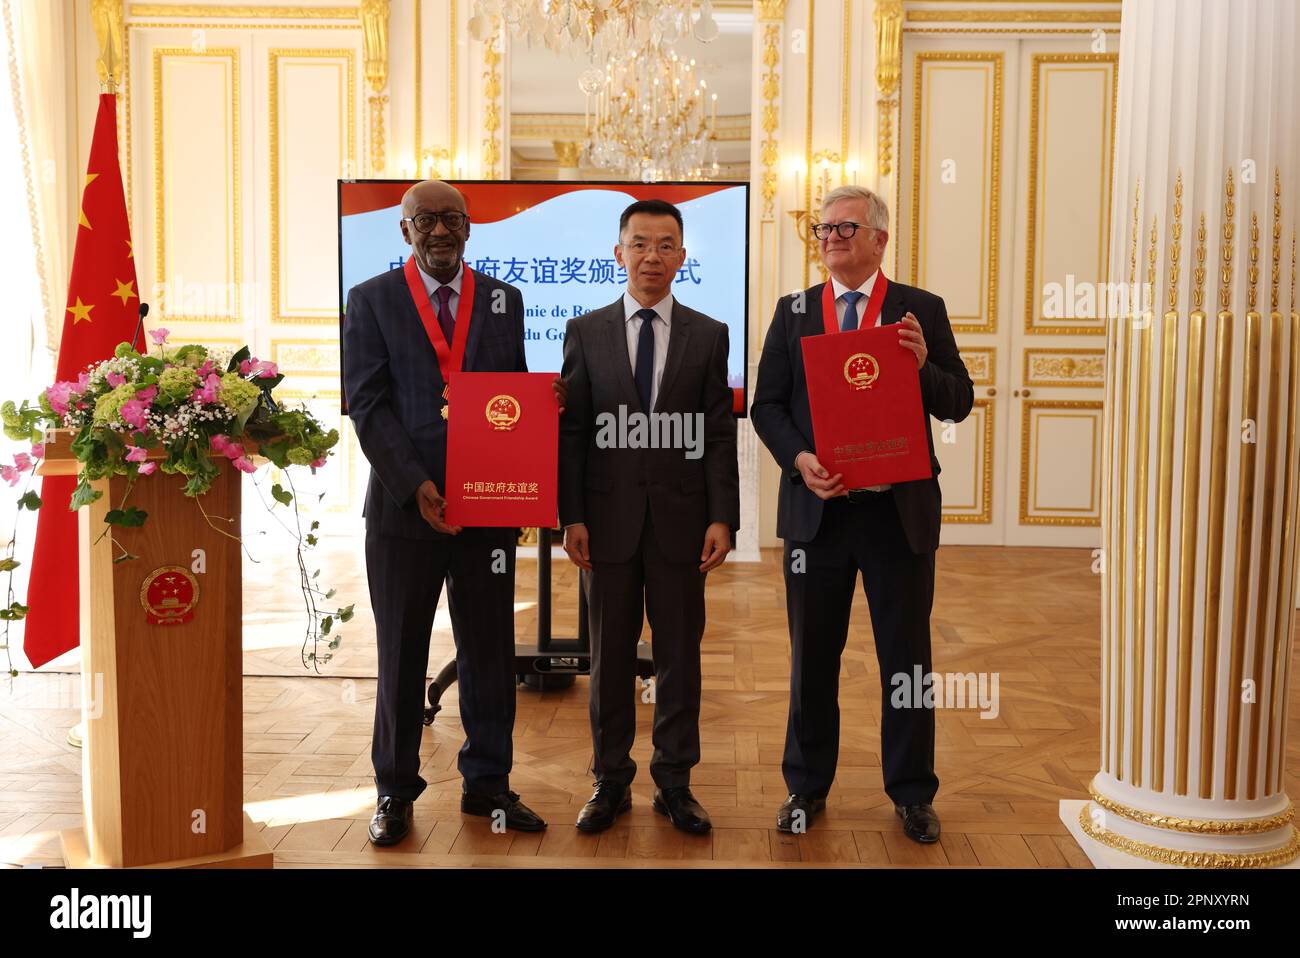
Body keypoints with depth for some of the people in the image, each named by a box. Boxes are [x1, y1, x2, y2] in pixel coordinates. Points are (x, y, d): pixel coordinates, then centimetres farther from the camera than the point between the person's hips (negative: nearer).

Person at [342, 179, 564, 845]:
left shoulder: (504, 300, 11)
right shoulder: (372, 300, 3)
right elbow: (367, 404, -5)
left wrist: (545, 396, -11)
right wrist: (415, 485, -16)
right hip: (404, 504, -2)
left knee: (490, 649, 8)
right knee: (401, 653, 9)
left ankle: (487, 784, 23)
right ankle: (395, 791, 23)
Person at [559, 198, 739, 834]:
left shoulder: (709, 335, 5)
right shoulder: (585, 332, 5)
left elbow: (720, 434, 3)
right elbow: (571, 429, 2)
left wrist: (722, 517, -5)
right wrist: (572, 517, -5)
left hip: (680, 519, 0)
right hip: (609, 519, 0)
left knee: (680, 656, 7)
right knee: (610, 656, 9)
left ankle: (675, 782, 21)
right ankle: (611, 782, 22)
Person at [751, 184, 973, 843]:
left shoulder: (922, 310, 3)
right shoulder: (793, 311, 7)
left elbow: (959, 404, 0)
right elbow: (766, 404, 3)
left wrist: (924, 367, -20)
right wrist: (799, 459, -14)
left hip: (901, 510, -1)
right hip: (817, 506, 1)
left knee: (907, 655, 8)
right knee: (812, 654, 11)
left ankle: (911, 793, 24)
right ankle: (807, 786, 26)